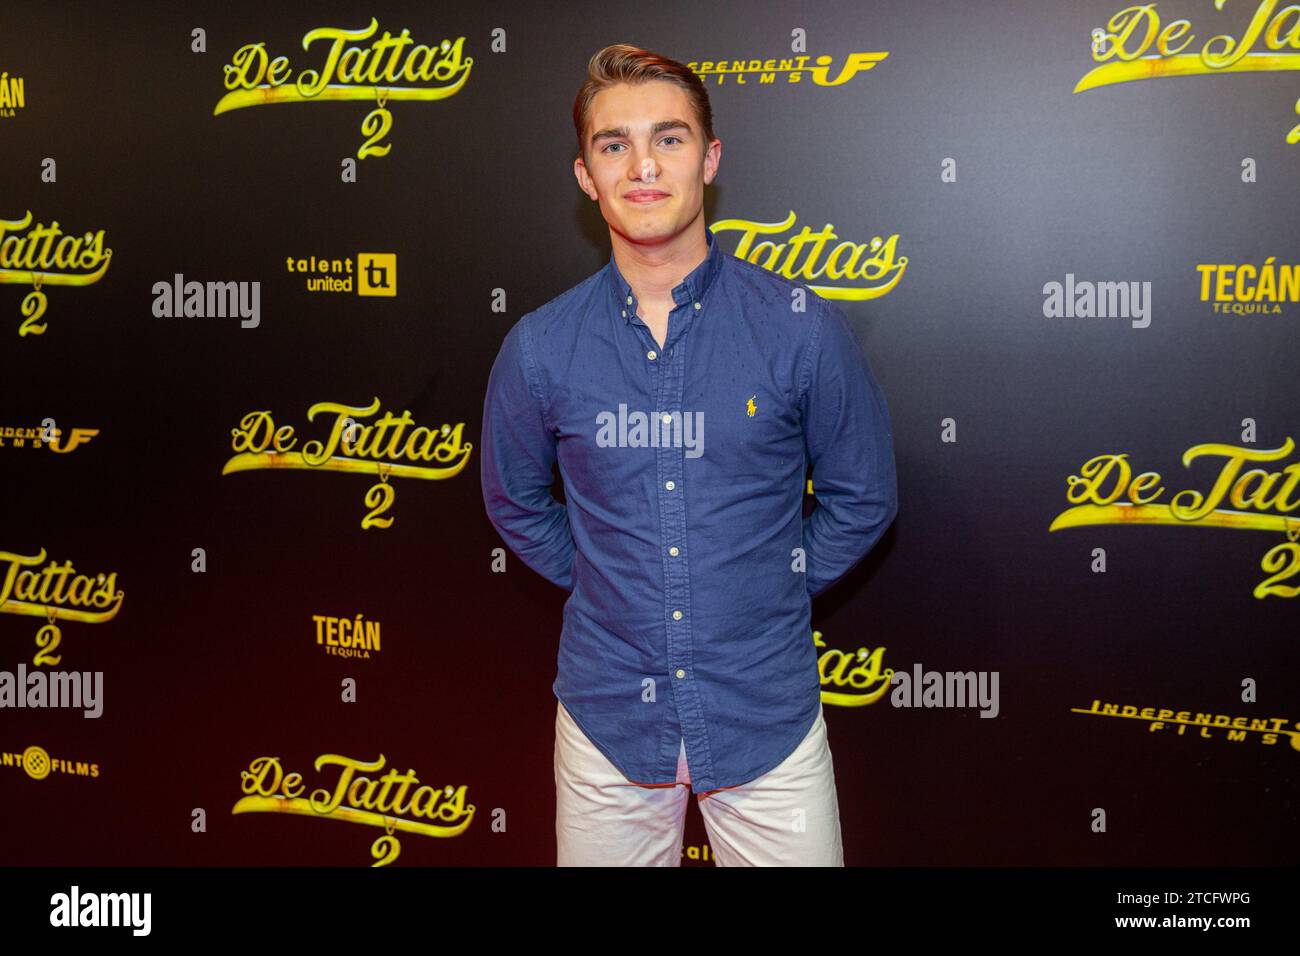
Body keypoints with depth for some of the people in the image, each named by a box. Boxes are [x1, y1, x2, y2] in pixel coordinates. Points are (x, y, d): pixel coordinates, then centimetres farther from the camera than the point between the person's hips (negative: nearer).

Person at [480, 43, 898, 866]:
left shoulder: (803, 330, -8)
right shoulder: (539, 350, -4)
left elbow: (863, 499, 3)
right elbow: (515, 504, 12)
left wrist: (774, 586, 2)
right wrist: (600, 583, 7)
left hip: (768, 715, -1)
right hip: (608, 717, 1)